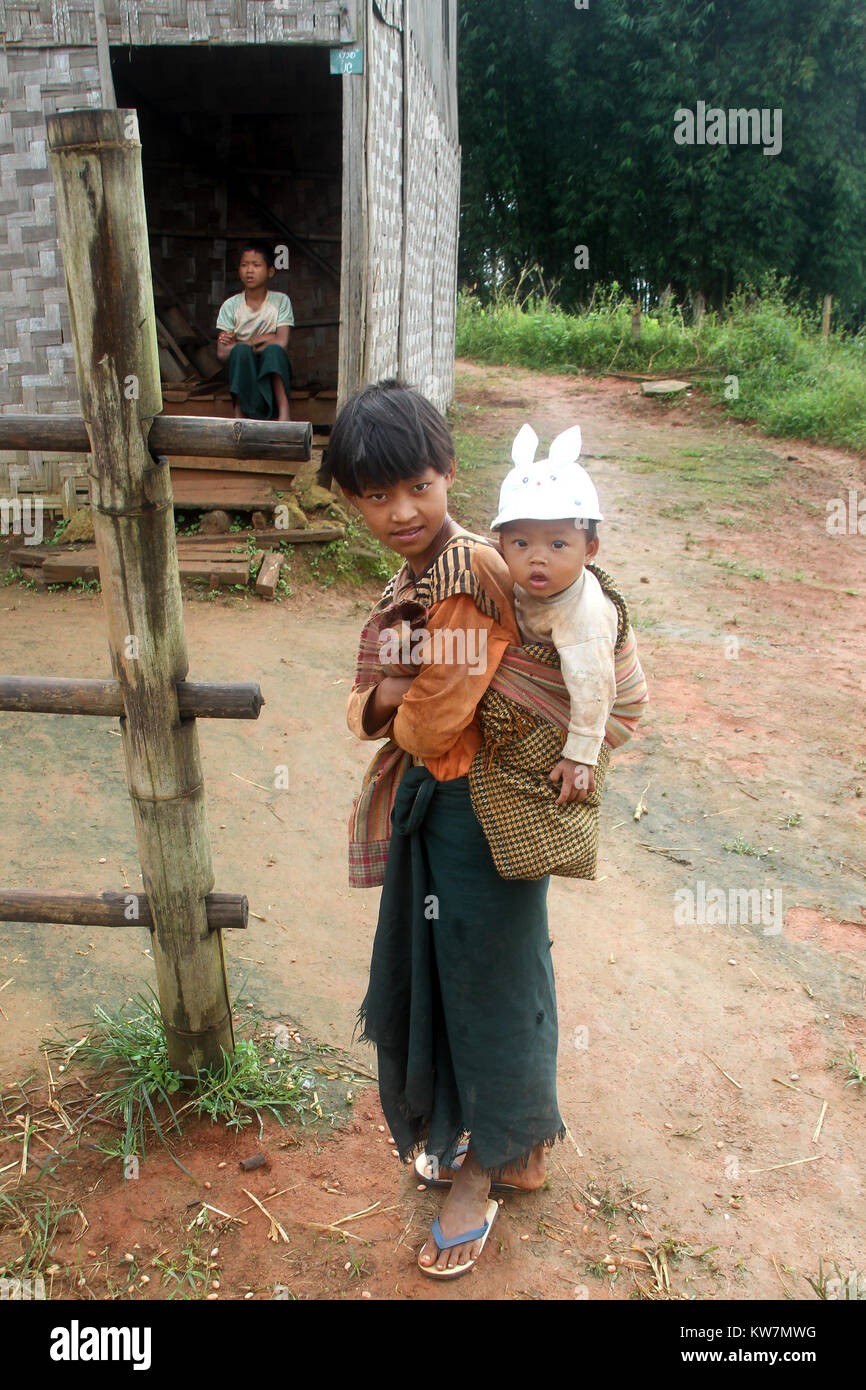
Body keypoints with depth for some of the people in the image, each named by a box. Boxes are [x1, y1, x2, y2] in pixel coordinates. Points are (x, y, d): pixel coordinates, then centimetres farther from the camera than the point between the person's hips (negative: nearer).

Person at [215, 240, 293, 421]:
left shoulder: (281, 301, 1)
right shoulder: (231, 306, 2)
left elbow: (282, 343, -12)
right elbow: (222, 353, -7)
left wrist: (240, 343, -9)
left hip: (272, 370, 0)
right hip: (244, 371, 0)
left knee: (273, 350, -31)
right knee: (241, 351, -30)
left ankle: (283, 408, -31)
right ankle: (241, 409, -25)